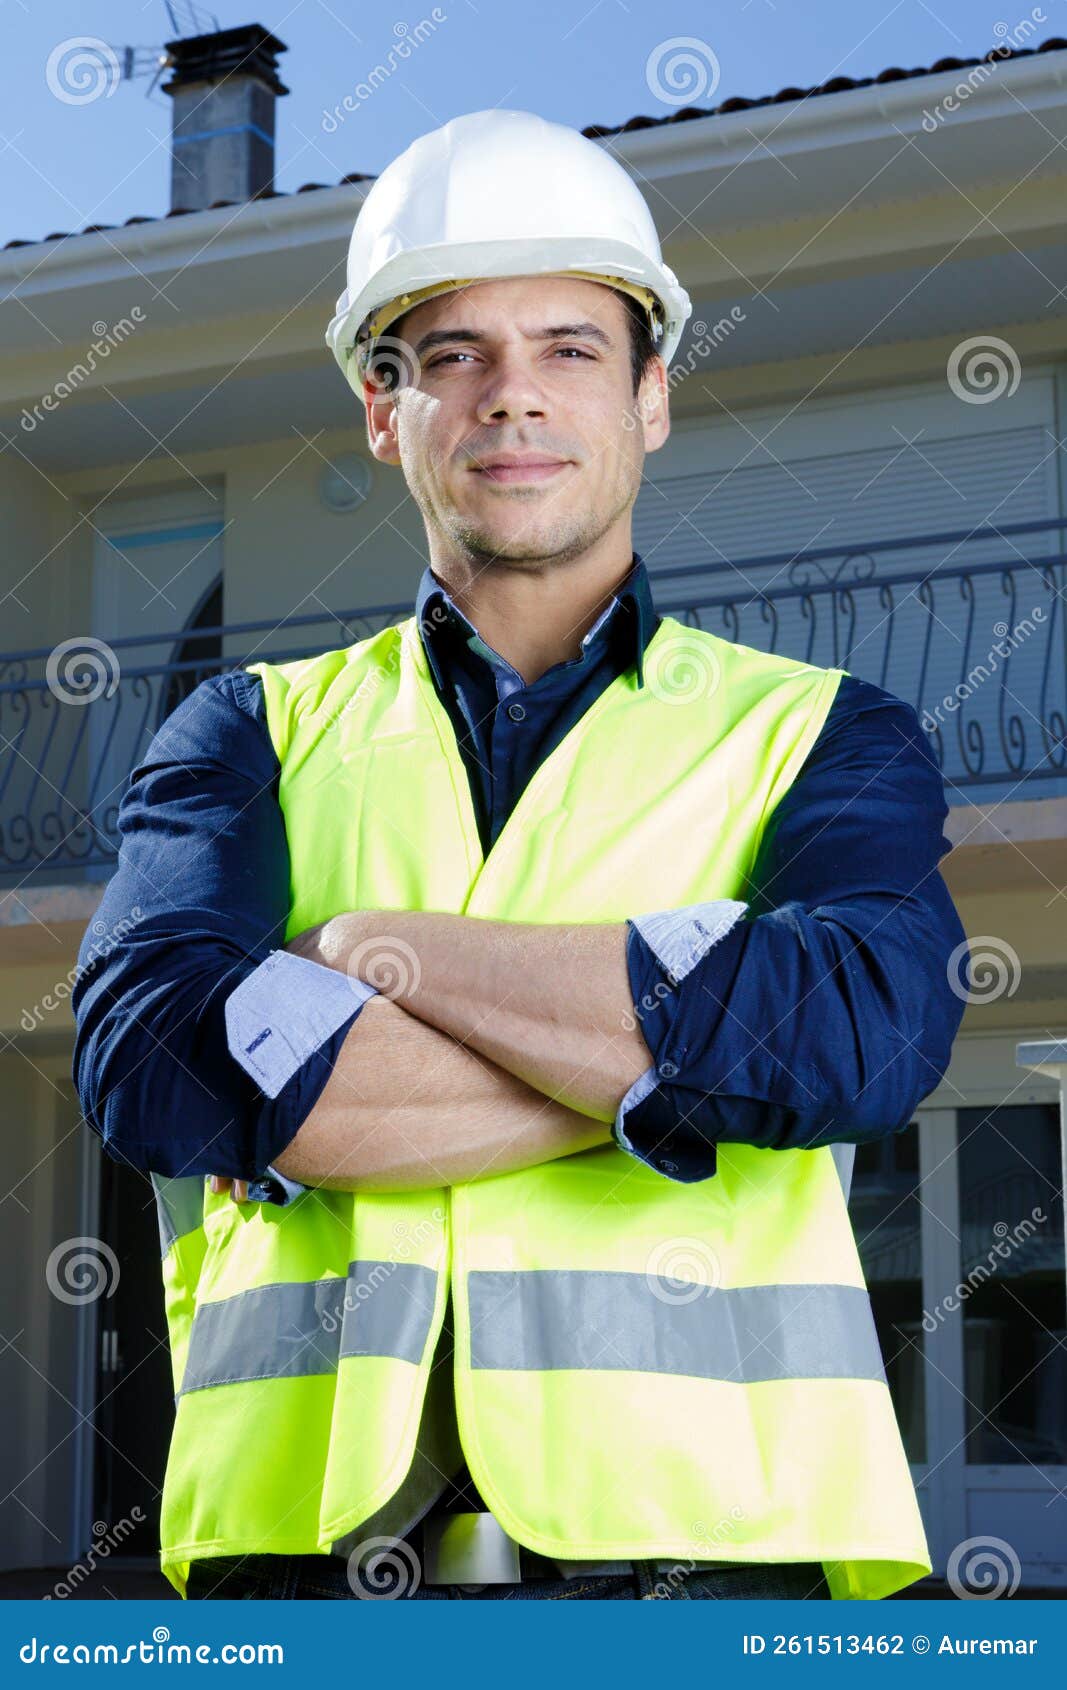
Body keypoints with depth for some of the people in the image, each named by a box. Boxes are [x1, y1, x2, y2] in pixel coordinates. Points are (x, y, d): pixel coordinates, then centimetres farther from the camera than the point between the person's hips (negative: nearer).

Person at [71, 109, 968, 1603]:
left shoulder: (817, 735, 13)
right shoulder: (259, 734, 16)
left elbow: (865, 1032, -8)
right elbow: (148, 1056, -4)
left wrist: (377, 949, -4)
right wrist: (674, 1064, -6)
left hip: (691, 1536, 0)